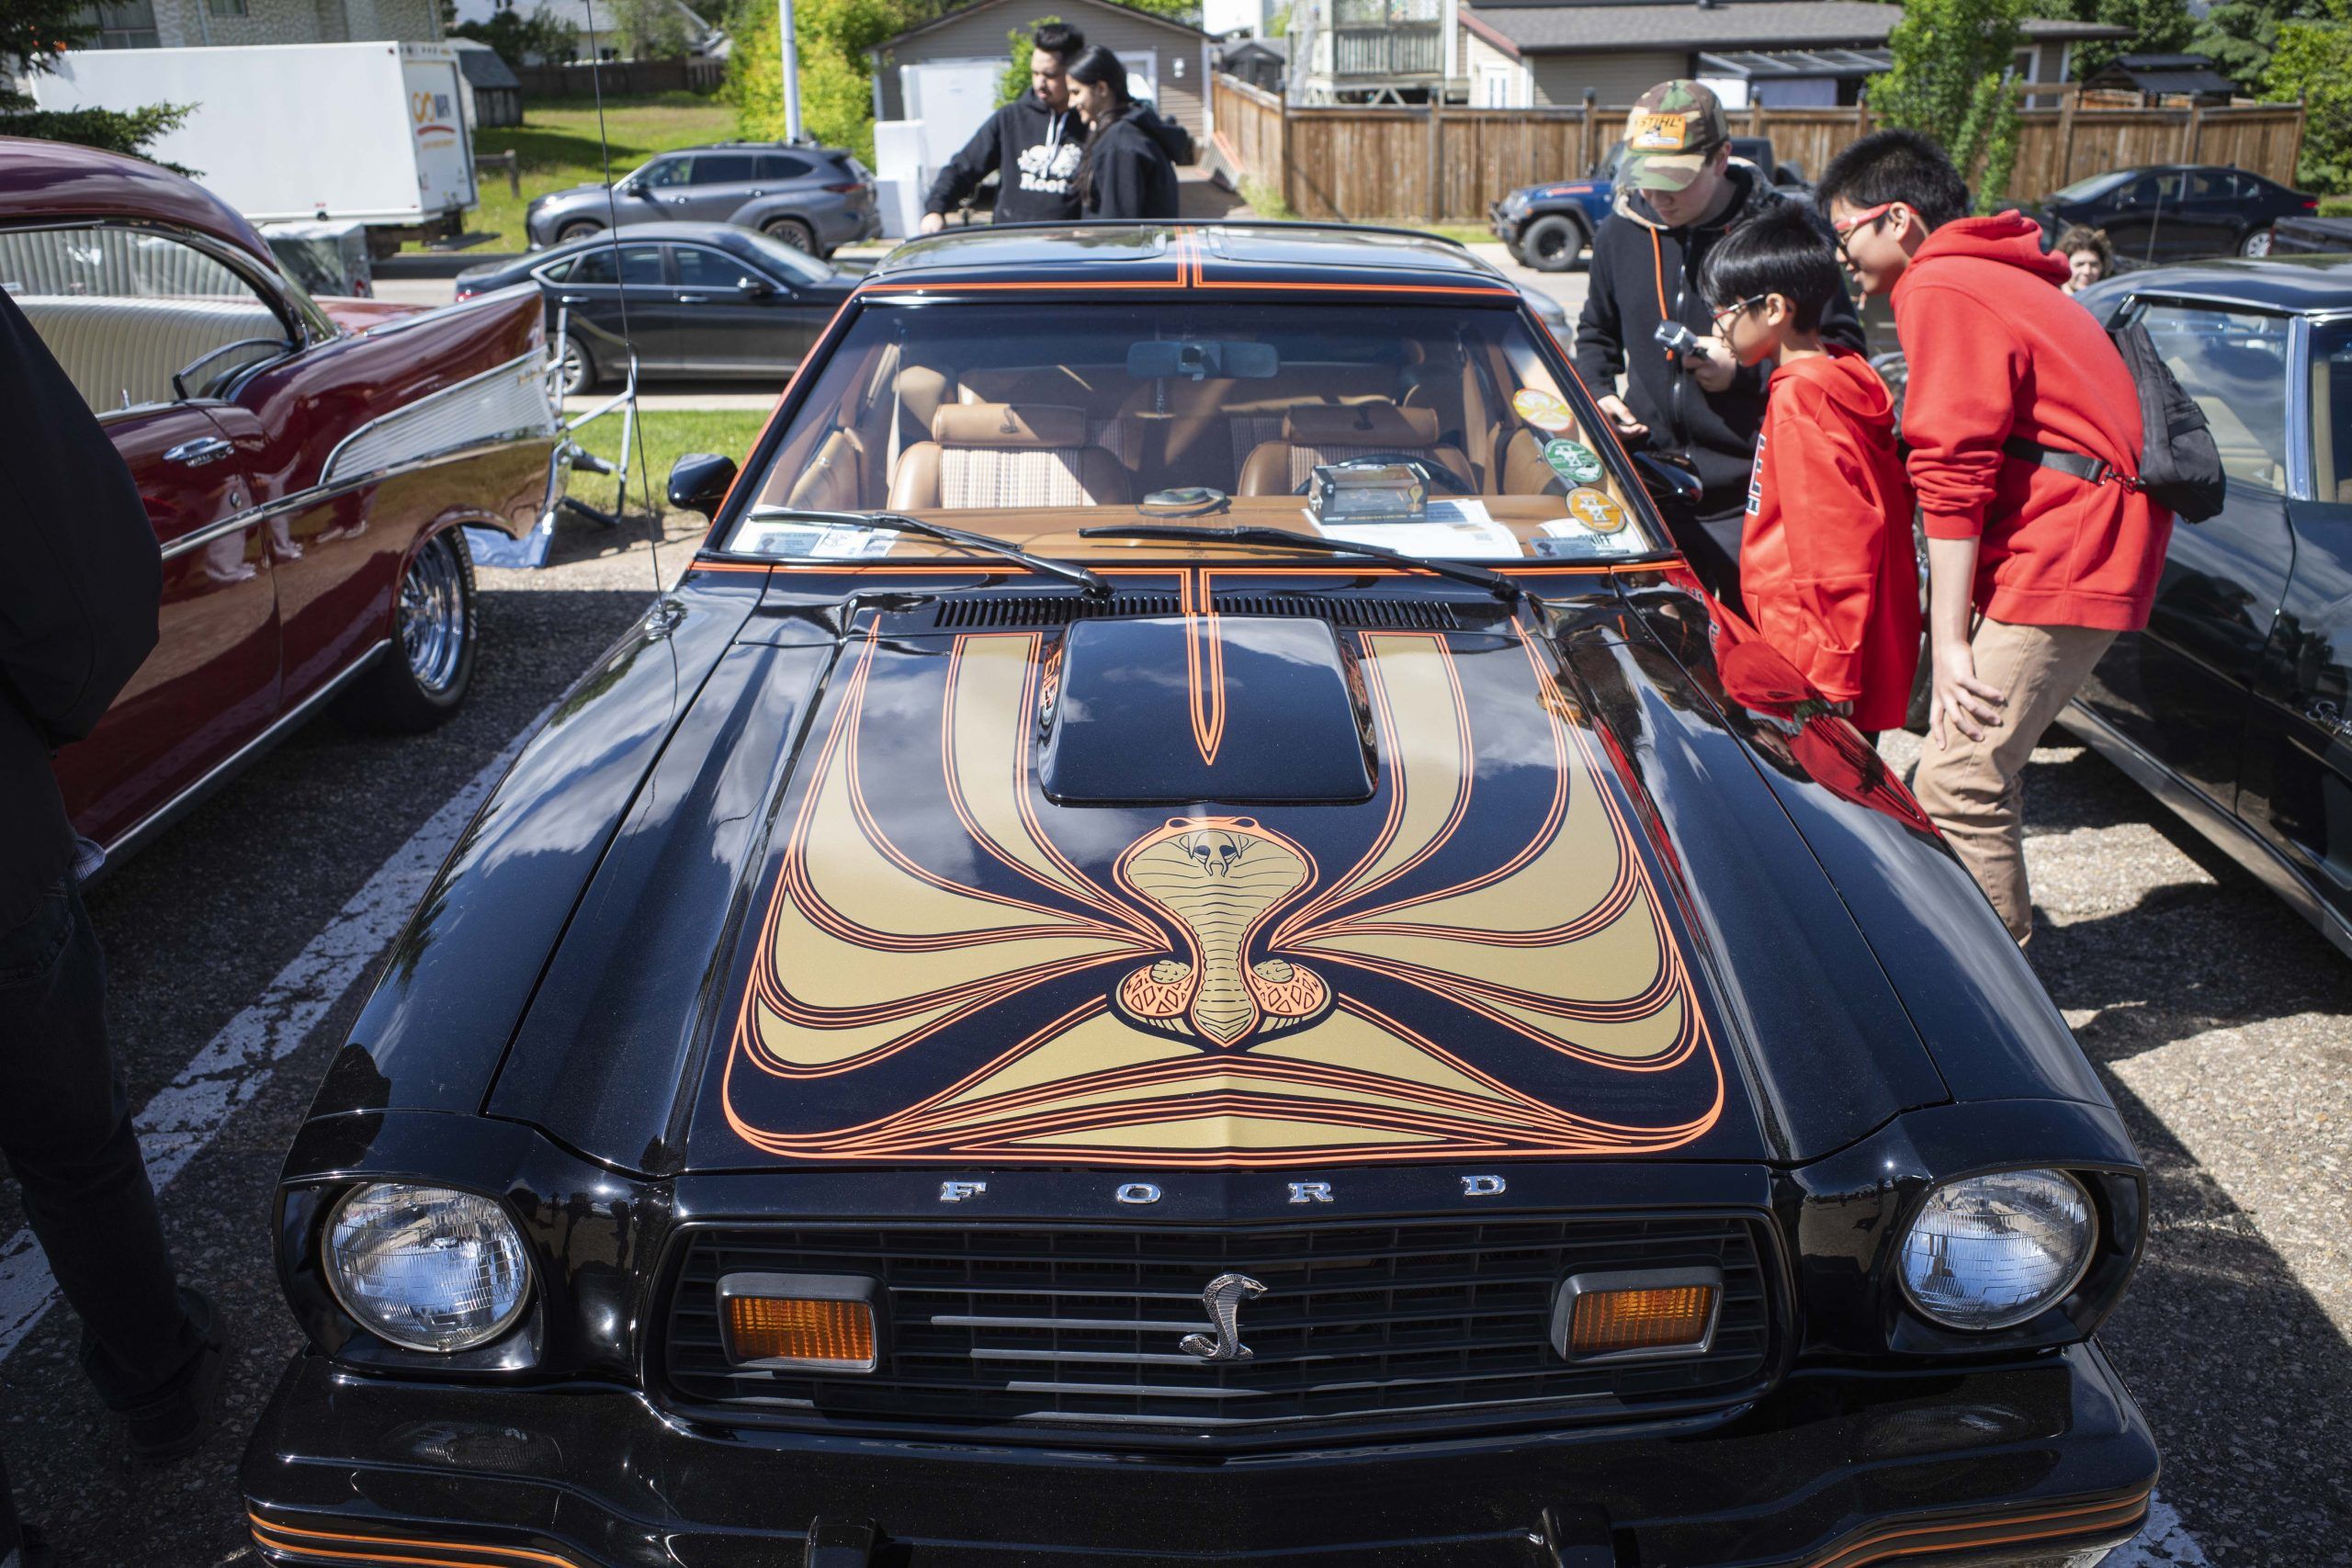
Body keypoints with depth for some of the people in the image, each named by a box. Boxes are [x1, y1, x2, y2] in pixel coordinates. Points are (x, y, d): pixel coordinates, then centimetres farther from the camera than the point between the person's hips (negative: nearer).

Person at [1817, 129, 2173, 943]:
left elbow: (1954, 476, -16)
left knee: (1958, 783, -11)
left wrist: (1948, 640, -15)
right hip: (2091, 536, 10)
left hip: (2066, 560, -10)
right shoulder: (1994, 276, 23)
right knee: (1983, 765, 16)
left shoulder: (1940, 289, -9)